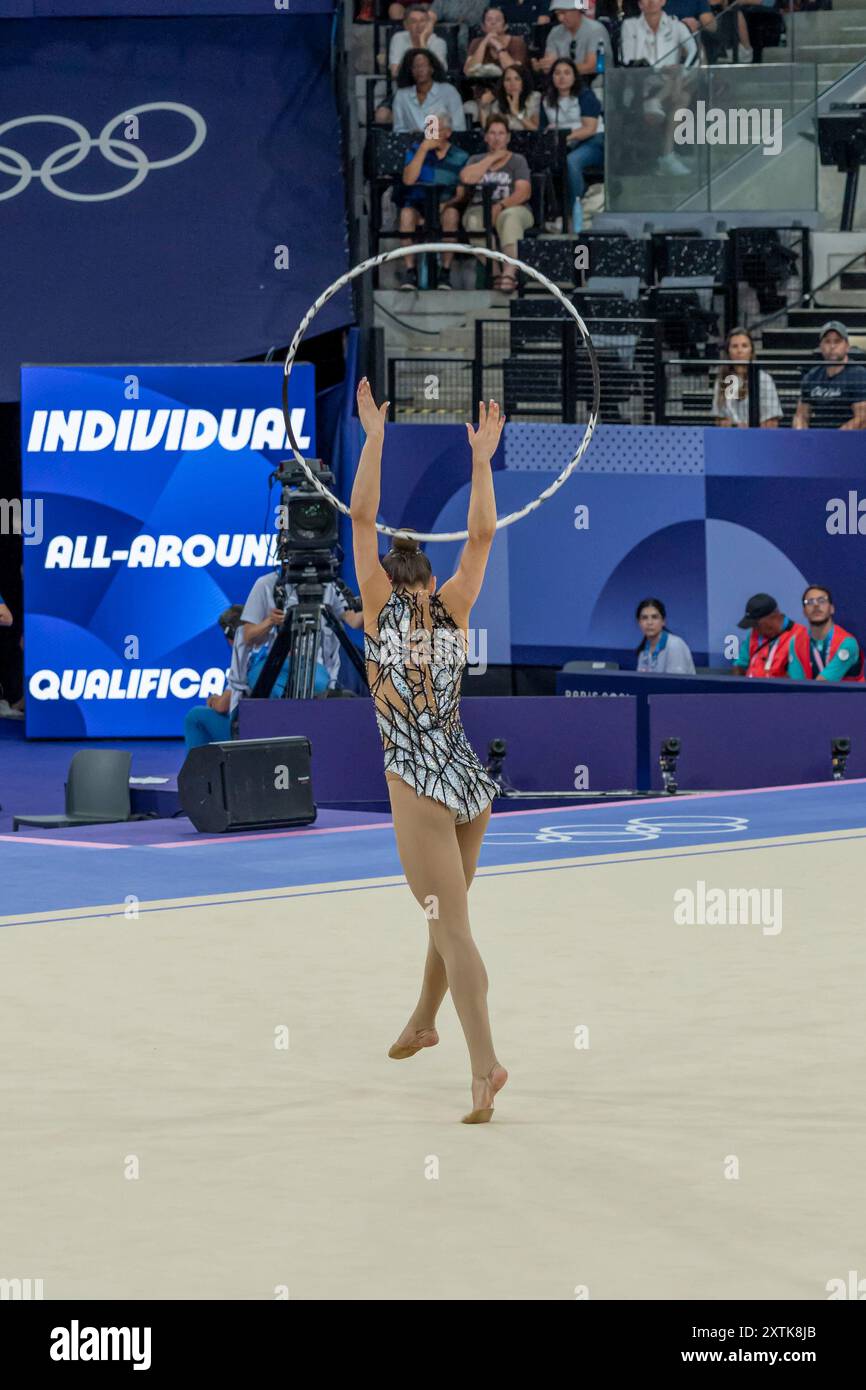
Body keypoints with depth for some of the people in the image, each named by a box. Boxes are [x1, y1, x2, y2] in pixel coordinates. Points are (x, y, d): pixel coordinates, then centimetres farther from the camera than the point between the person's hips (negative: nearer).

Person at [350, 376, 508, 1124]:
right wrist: (481, 458, 8)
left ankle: (484, 1062, -19)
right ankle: (423, 1023, 42)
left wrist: (375, 438, -6)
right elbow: (482, 534, 10)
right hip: (471, 783, 6)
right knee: (448, 914, 23)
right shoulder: (452, 613, 6)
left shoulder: (383, 609, -4)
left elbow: (361, 518, -6)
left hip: (421, 788, -6)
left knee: (452, 928, -10)